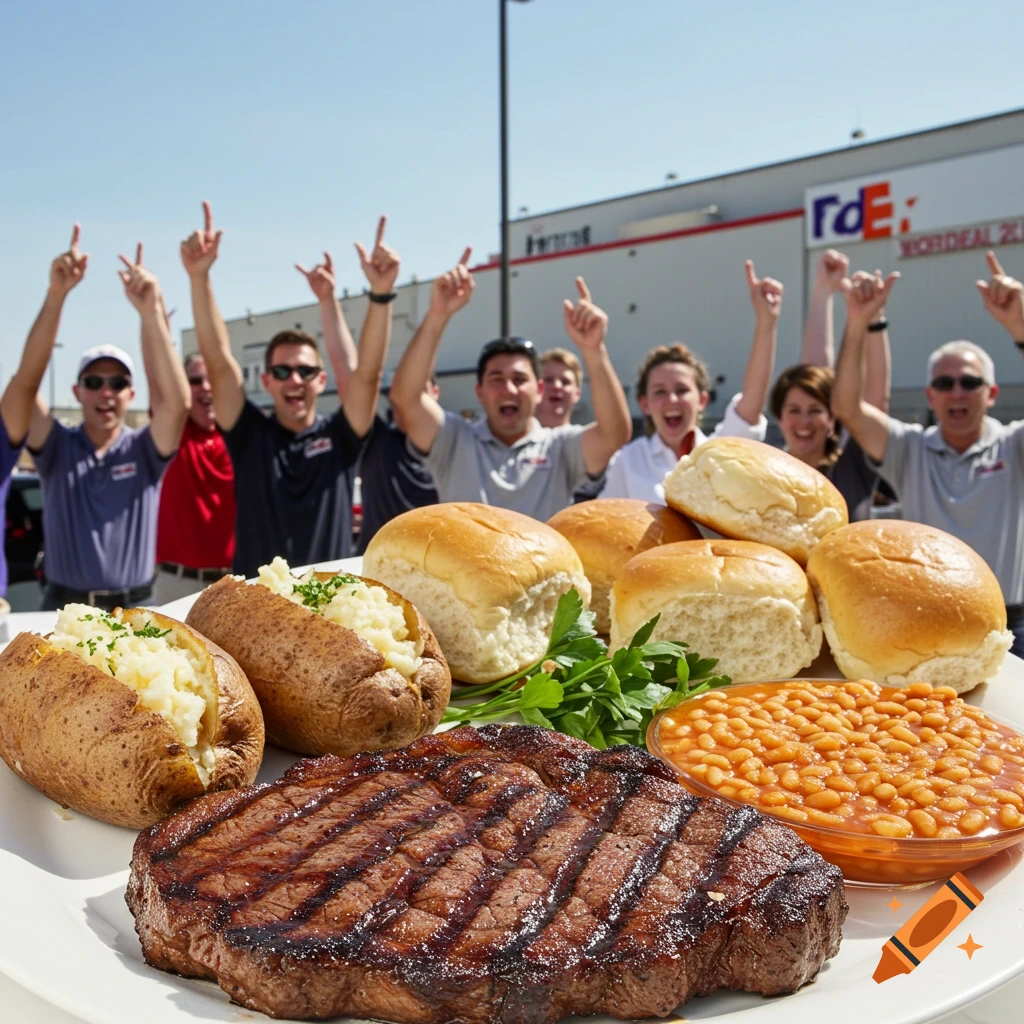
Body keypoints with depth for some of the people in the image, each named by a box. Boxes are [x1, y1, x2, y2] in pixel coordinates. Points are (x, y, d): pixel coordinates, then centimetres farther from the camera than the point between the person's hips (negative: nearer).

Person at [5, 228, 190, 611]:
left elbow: (177, 400, -20)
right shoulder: (56, 447, 1)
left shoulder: (144, 450, -1)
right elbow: (25, 382, -14)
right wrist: (56, 294, -25)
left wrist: (150, 310, -28)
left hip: (135, 608, 0)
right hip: (63, 606, 1)